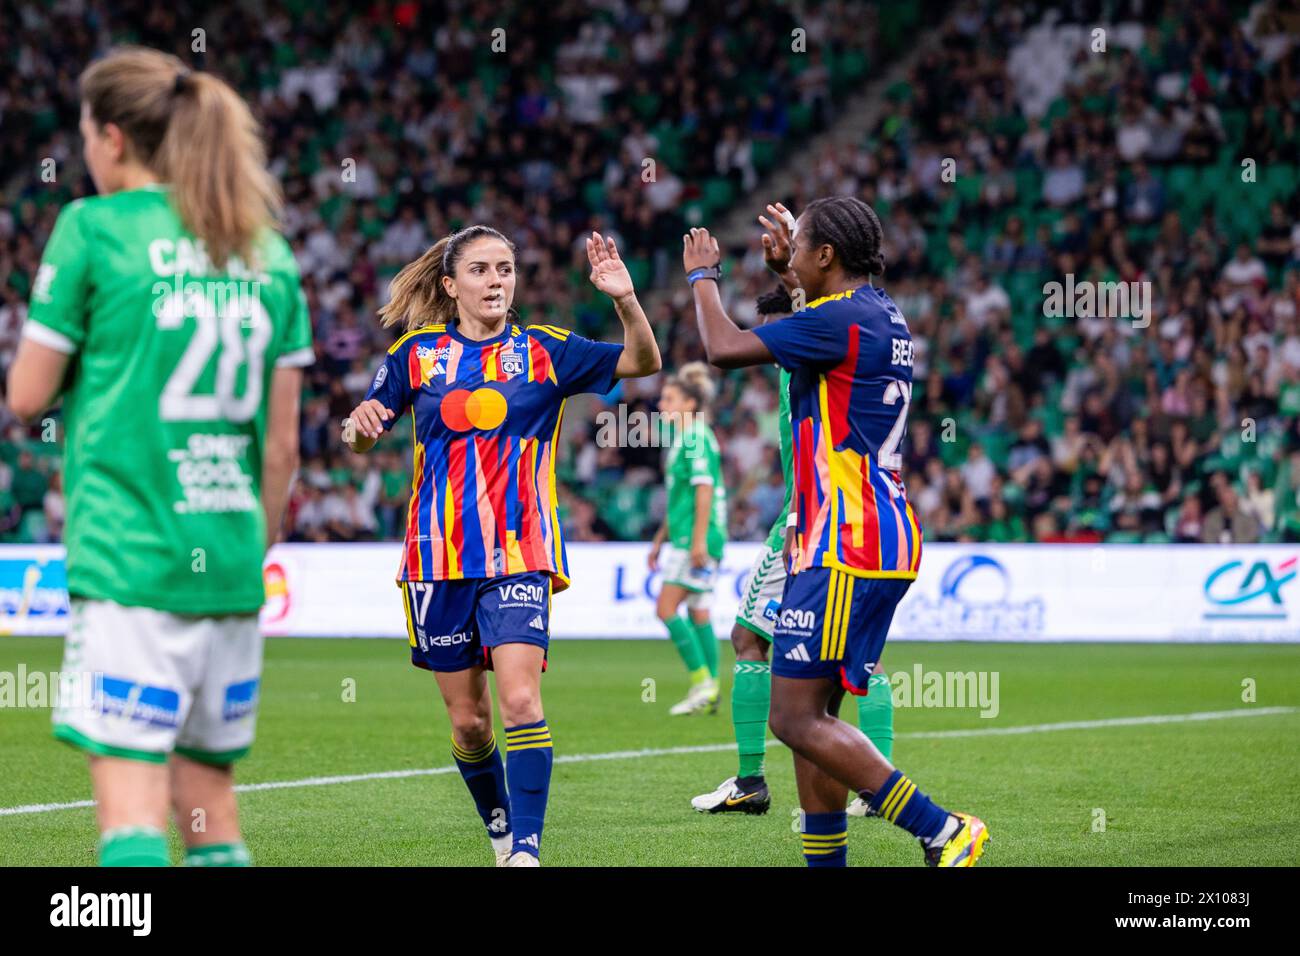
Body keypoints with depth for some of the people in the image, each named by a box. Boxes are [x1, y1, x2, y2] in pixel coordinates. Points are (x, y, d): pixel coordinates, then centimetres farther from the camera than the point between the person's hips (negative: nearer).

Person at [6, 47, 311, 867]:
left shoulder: (93, 229, -3)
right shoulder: (268, 250, 12)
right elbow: (283, 439, 11)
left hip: (129, 556, -6)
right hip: (232, 568, 6)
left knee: (132, 807, -10)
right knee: (211, 805, 14)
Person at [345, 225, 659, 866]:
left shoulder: (543, 351, 3)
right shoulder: (417, 353, 6)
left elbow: (643, 362, -4)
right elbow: (360, 437, 13)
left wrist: (625, 299, -22)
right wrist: (360, 424, -11)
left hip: (519, 555, -2)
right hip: (439, 560, 2)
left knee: (520, 699, -20)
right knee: (468, 722, 7)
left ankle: (528, 848, -19)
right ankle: (501, 832, 30)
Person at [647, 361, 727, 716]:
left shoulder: (697, 437, -11)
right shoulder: (681, 438, 19)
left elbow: (704, 489, -18)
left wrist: (699, 539, -23)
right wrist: (661, 539, 27)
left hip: (696, 538, -10)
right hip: (682, 537, 10)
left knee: (666, 608, -11)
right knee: (698, 613, 9)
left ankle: (702, 681, -10)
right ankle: (709, 693, 9)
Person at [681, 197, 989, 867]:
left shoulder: (840, 319, -14)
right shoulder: (880, 315, 15)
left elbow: (725, 349, -15)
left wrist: (703, 275, 1)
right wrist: (786, 274, 39)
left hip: (847, 547, -10)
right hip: (878, 541, 10)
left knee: (798, 720, -10)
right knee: (812, 714, 12)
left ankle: (941, 832, -13)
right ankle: (826, 861, 13)